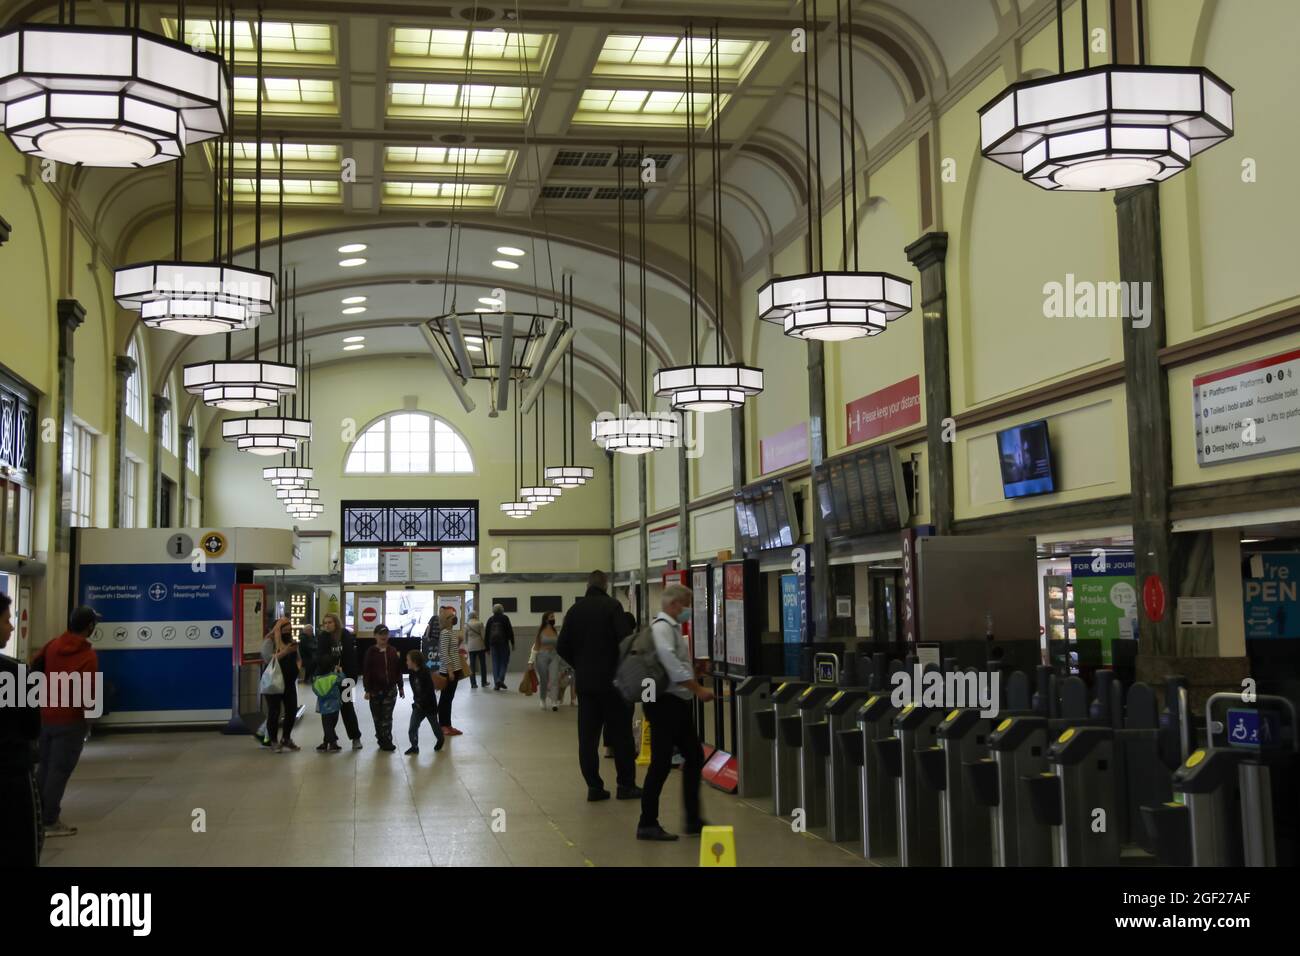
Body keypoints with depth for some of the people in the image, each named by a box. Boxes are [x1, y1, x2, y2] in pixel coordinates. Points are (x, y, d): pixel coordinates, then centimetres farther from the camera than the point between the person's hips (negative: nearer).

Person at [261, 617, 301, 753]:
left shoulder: (292, 642, 12)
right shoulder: (269, 642, -7)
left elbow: (297, 659, 22)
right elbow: (268, 658, -21)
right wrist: (284, 652, -28)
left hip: (289, 682, 6)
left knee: (292, 711, 8)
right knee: (274, 712, -2)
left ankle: (286, 738, 24)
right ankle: (273, 742, 6)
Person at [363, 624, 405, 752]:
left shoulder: (393, 651, 5)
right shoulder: (371, 652, -4)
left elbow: (398, 670, 10)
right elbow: (366, 672, -5)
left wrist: (401, 687, 10)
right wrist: (367, 690, -10)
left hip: (390, 689, 1)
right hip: (376, 689, -1)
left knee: (387, 716, -3)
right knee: (377, 716, 6)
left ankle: (386, 741, -3)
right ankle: (383, 739, 17)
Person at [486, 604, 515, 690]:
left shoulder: (490, 620, 8)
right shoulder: (505, 618, -2)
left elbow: (487, 634, 11)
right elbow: (510, 631, -6)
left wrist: (487, 647, 16)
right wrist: (512, 643, -1)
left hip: (493, 643, 3)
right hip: (504, 643, -3)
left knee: (495, 663, 7)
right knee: (504, 662, 4)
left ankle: (496, 683, 2)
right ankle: (501, 679, -14)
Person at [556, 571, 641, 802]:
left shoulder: (574, 610, 4)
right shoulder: (612, 606, -9)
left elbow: (562, 647, 4)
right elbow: (626, 640, -17)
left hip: (584, 681, 4)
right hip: (612, 679, -4)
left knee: (587, 736, 7)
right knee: (621, 734, 5)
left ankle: (594, 786, 7)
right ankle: (626, 785, 8)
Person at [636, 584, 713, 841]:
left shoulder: (671, 627, 17)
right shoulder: (662, 628, -15)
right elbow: (672, 666, -24)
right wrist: (698, 689, -21)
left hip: (675, 703, 10)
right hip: (665, 703, -10)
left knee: (694, 756, 11)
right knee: (661, 763, -5)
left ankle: (693, 820, 16)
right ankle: (647, 824, 3)